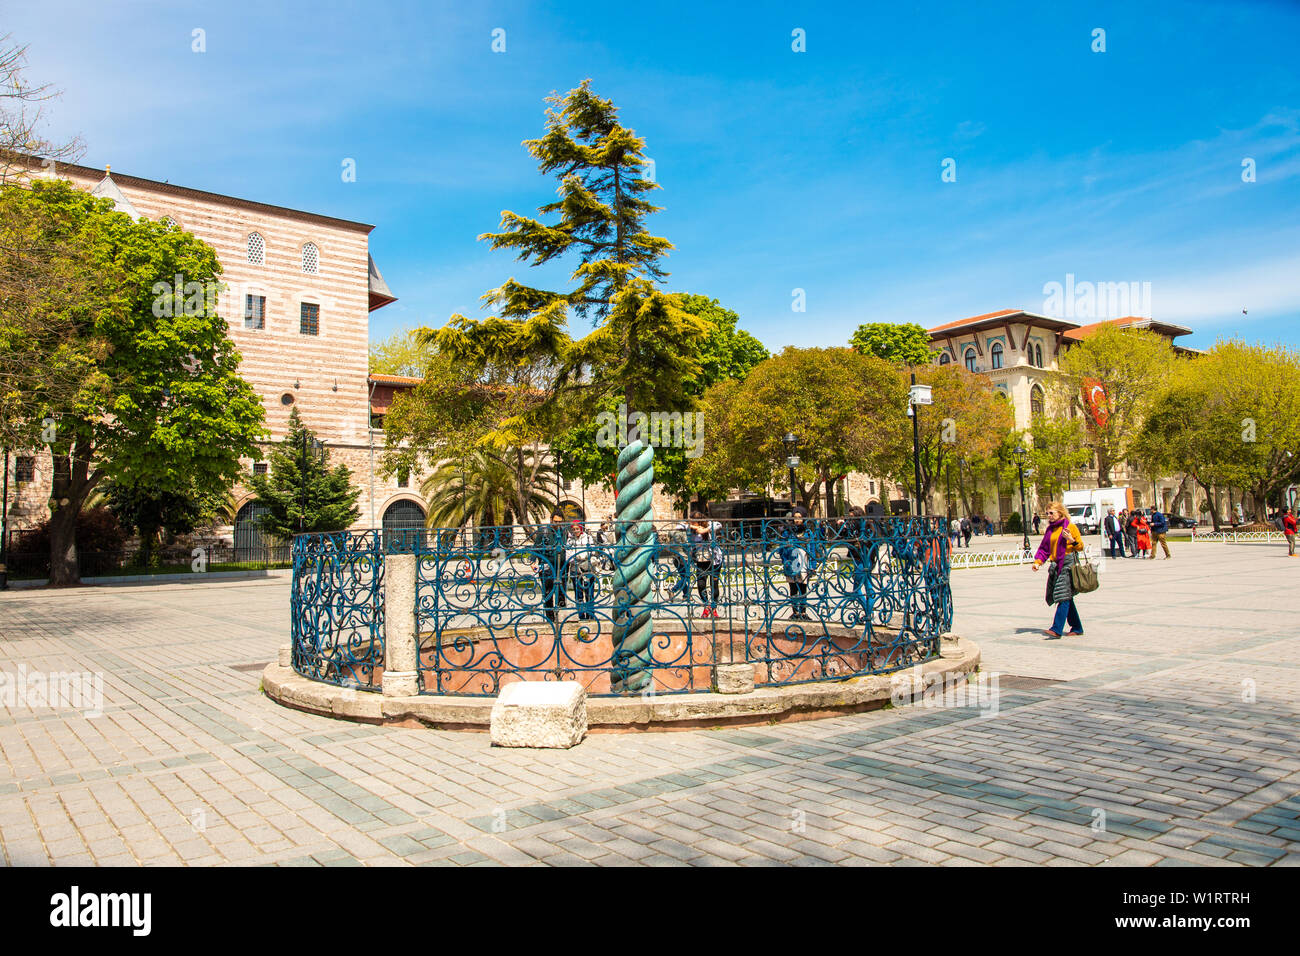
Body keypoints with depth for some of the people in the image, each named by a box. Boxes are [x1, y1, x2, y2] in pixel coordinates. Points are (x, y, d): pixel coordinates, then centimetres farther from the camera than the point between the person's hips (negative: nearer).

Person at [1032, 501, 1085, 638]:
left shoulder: (1070, 526, -1)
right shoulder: (1050, 529, 16)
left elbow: (1080, 546, 1)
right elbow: (1044, 548, 16)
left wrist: (1072, 541, -19)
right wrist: (1038, 561, 1)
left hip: (1067, 564, -7)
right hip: (1055, 565, 7)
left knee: (1063, 596, -13)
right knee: (1066, 598, 9)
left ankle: (1056, 629, -19)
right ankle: (1077, 628, 18)